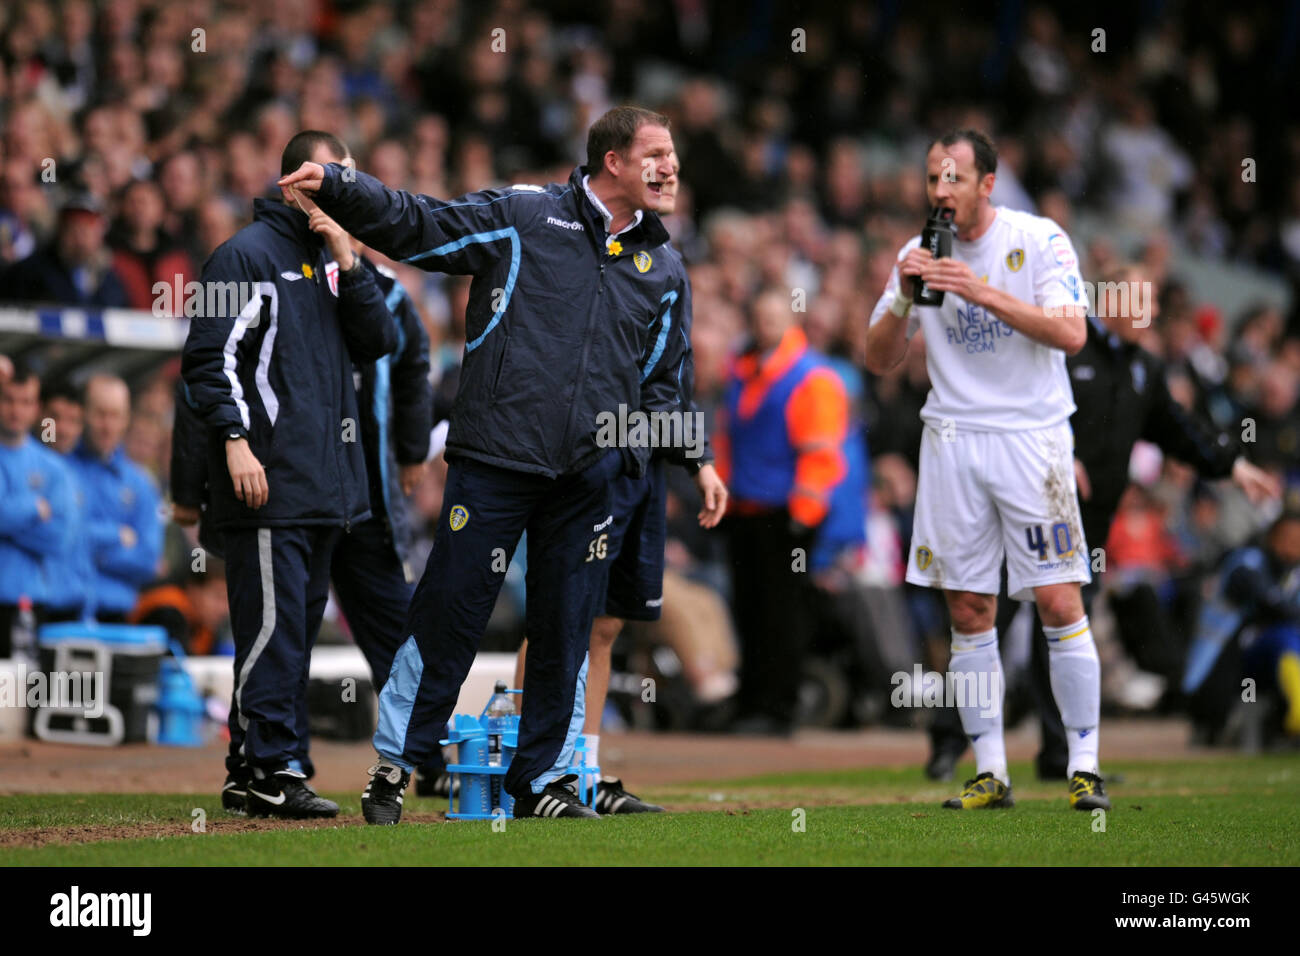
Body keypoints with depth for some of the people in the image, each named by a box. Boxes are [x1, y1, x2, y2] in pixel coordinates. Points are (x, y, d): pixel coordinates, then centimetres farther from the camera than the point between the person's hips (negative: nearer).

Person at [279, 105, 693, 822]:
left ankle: (542, 779, 19)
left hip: (590, 477, 4)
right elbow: (415, 226, 2)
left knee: (565, 629, 8)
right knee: (449, 612, -3)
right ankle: (393, 765, 7)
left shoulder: (663, 268, 15)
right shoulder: (520, 217, 2)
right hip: (494, 460, -4)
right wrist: (337, 188, -11)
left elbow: (661, 381, 22)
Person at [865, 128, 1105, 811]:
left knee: (1059, 602, -9)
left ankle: (1085, 768, -4)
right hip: (951, 441, 4)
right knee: (968, 612, 2)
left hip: (1032, 439, -4)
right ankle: (990, 774, 8)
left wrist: (984, 293, -22)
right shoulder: (920, 254, 8)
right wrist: (905, 298, -11)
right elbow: (879, 359, 7)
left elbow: (1071, 334, -15)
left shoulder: (1039, 239, -4)